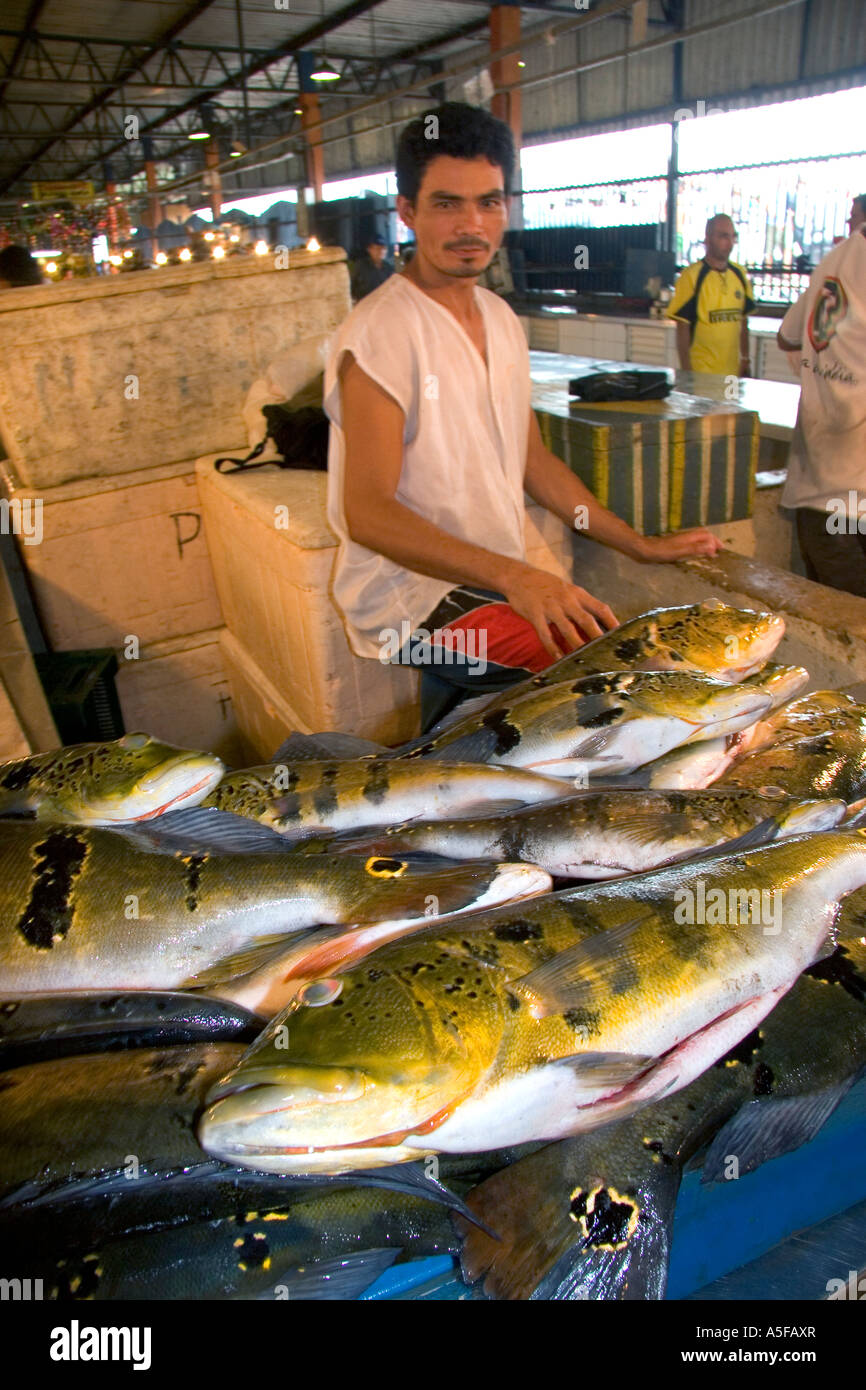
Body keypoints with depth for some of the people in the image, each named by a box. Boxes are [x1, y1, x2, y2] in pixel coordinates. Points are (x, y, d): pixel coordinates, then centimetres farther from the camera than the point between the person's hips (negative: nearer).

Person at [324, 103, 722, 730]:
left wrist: (640, 543, 15)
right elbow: (367, 511, -23)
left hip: (496, 584, 9)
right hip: (413, 597, -8)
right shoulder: (380, 332, -14)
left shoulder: (501, 319, 13)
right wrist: (513, 575, -34)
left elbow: (533, 461, 19)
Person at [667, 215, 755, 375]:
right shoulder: (691, 275, -7)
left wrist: (745, 359, 12)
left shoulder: (740, 274, 10)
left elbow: (743, 321, 17)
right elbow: (682, 327, -9)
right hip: (700, 373, -5)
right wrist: (686, 371, -13)